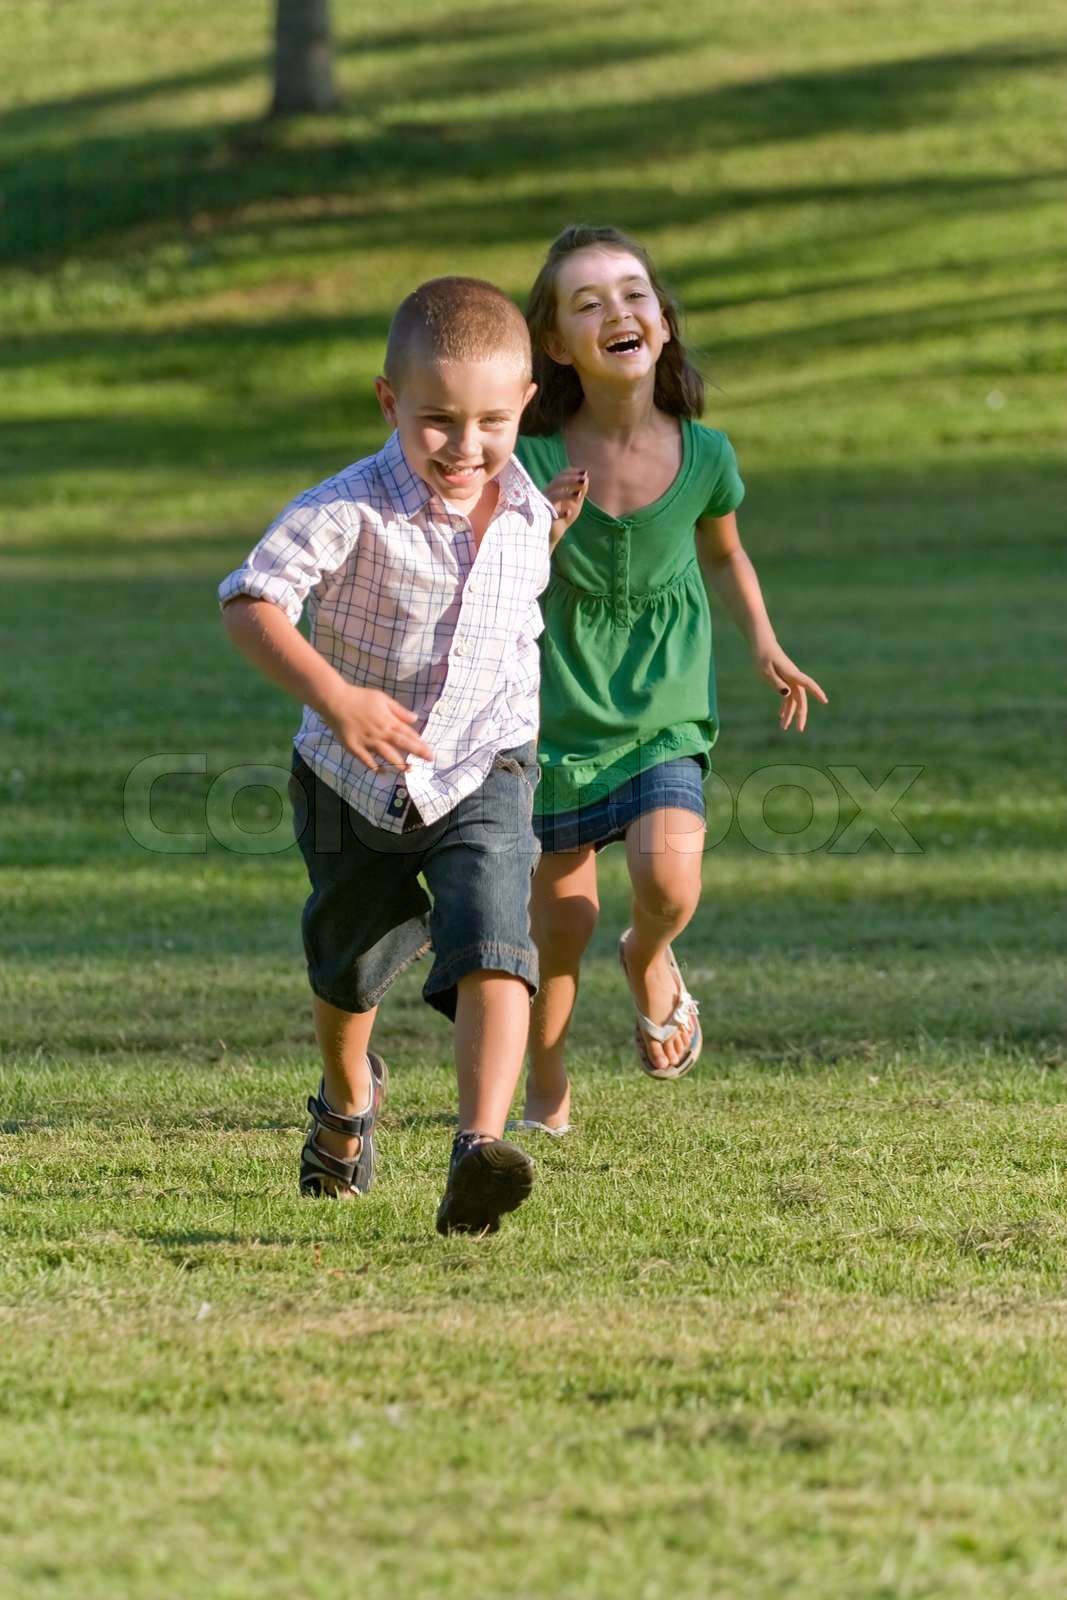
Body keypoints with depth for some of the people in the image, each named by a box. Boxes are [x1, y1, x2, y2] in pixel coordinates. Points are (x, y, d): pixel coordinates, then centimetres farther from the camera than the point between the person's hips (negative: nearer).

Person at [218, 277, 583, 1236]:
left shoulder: (528, 511, -7)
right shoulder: (352, 511, -24)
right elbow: (251, 602, -32)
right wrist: (334, 698, -44)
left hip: (483, 774, 1)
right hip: (357, 784, -1)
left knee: (494, 951, -25)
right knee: (350, 970, 22)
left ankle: (482, 1152, -35)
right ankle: (348, 1102, 54)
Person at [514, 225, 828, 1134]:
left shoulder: (703, 456, -10)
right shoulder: (535, 461, -17)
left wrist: (763, 645, 1)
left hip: (664, 713, 1)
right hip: (560, 711, -1)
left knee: (670, 882, -21)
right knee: (562, 919, 5)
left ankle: (649, 960, 17)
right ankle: (548, 1094, 30)